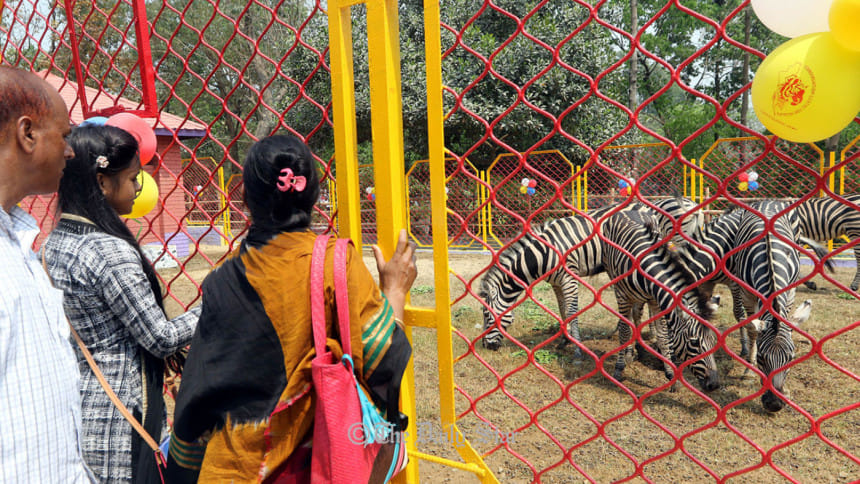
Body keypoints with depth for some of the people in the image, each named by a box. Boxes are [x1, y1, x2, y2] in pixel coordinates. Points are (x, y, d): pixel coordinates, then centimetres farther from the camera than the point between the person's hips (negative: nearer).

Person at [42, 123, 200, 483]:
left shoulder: (54, 242, 5)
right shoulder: (110, 251, -22)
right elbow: (161, 338, -16)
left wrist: (168, 351, 15)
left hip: (74, 405, 9)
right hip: (114, 417, -9)